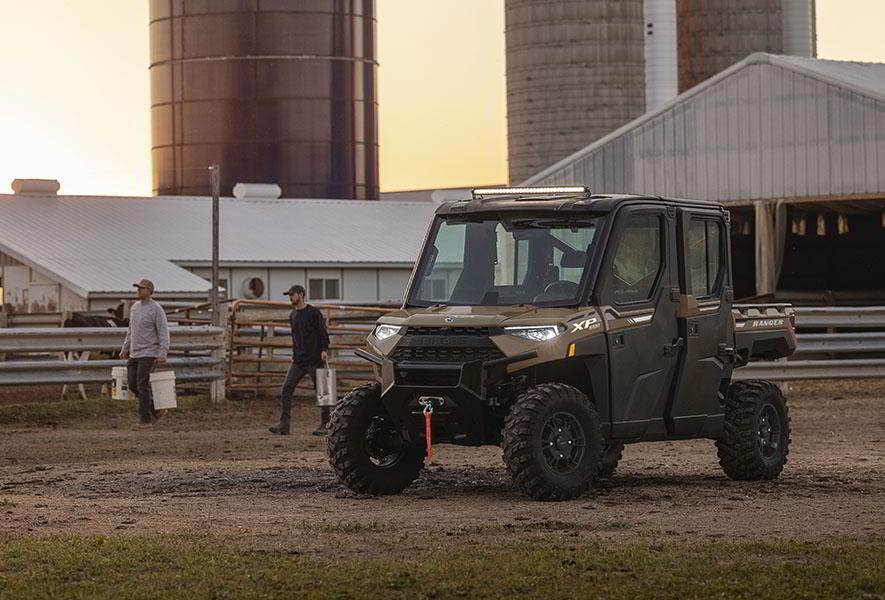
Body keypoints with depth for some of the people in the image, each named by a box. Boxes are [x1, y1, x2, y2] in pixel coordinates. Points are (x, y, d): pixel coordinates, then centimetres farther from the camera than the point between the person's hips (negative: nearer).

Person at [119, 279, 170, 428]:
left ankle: (145, 418, -3)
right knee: (133, 385, 6)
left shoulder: (156, 309, -10)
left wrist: (162, 353, -20)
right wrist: (125, 348, 20)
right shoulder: (135, 307, 13)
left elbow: (163, 332, -12)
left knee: (142, 385, -10)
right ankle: (156, 410, 18)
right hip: (134, 353, 8)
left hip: (148, 354, -8)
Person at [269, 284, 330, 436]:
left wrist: (324, 350, -22)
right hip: (298, 361, 6)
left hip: (314, 360, -6)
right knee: (286, 389, -5)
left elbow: (323, 333, -9)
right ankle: (284, 424, -7)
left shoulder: (314, 313, -5)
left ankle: (326, 424, 8)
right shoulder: (292, 315, 15)